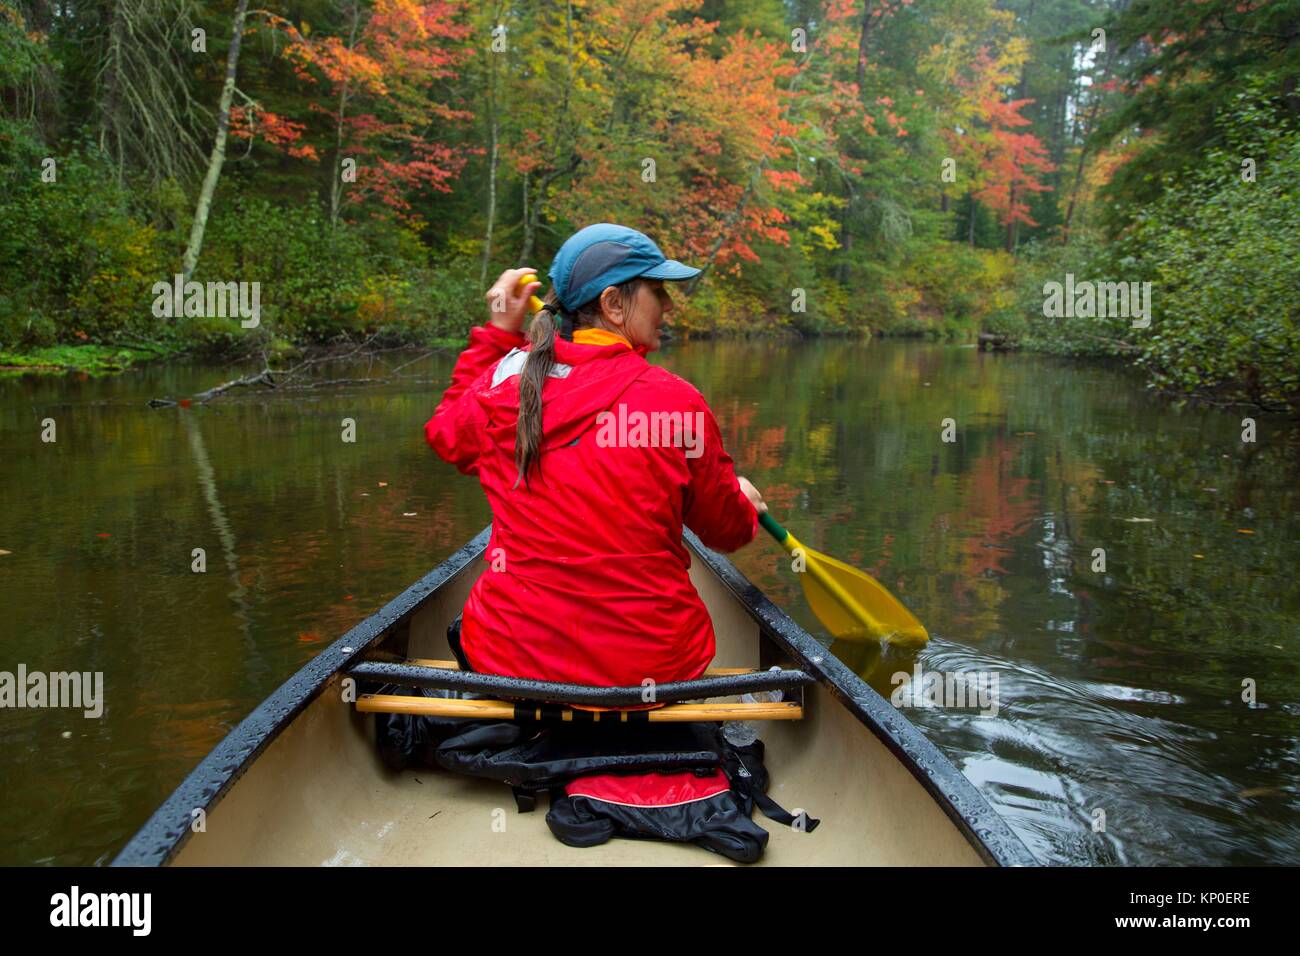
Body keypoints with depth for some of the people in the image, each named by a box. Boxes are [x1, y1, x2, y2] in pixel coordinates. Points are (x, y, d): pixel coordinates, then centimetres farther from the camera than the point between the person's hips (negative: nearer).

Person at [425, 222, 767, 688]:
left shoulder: (507, 381, -6)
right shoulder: (678, 403, -14)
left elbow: (446, 434, 20)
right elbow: (727, 529, 2)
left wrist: (497, 332, 23)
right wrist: (745, 502, 27)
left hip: (510, 657, 2)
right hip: (649, 666, -1)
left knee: (463, 631, 35)